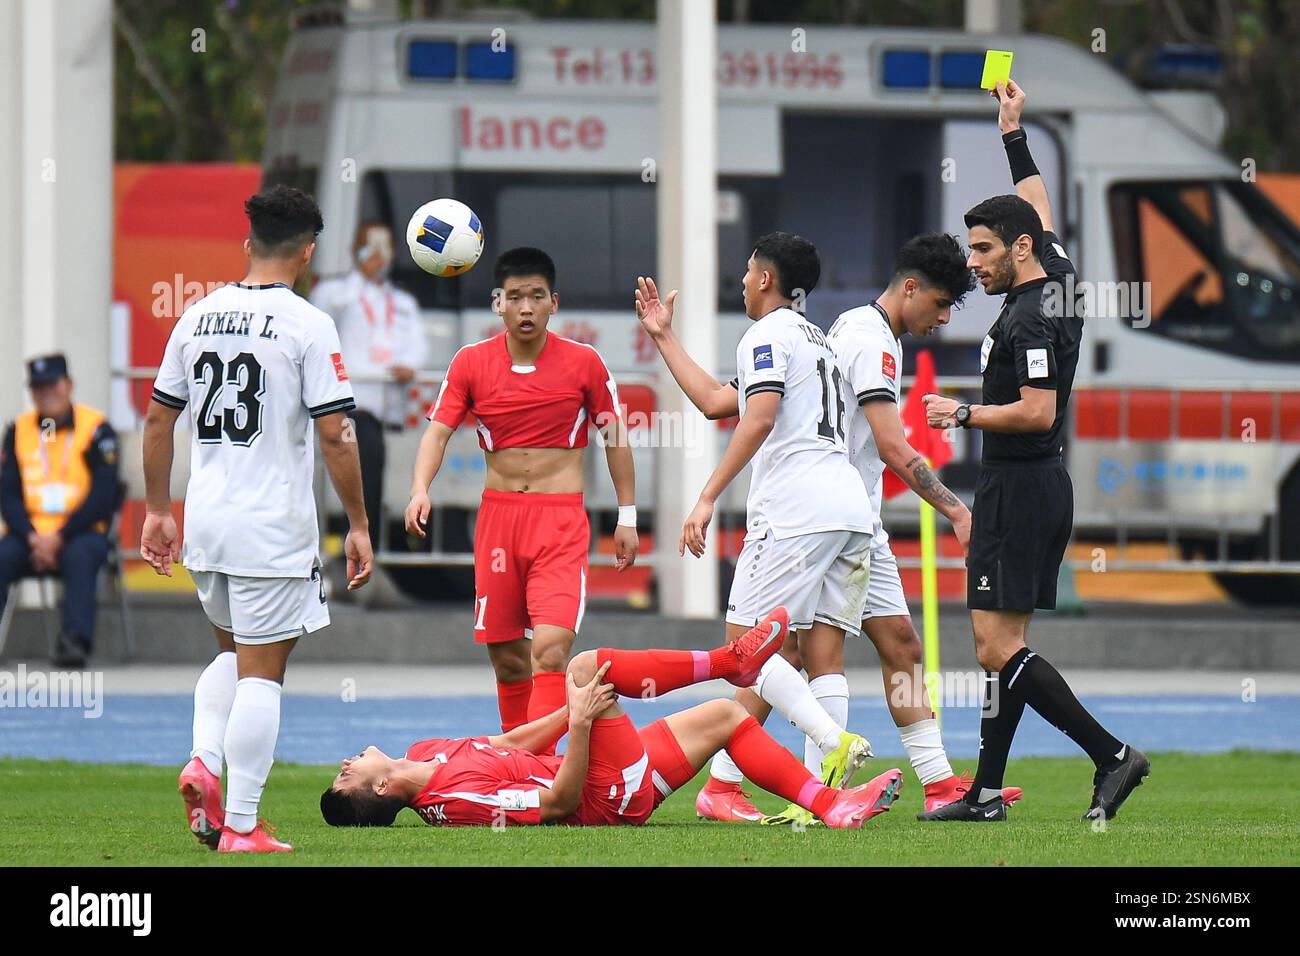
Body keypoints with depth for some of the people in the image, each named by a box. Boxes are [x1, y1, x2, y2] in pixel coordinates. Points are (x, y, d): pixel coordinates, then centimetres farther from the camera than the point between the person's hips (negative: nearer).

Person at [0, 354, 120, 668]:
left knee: (81, 556, -36)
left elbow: (102, 497, -8)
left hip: (80, 532, -3)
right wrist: (32, 538, -13)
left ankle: (75, 640, -47)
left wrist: (58, 538, -15)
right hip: (30, 533, 3)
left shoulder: (96, 428, -2)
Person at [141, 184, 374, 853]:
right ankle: (241, 827, -1)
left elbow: (158, 420, 11)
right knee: (261, 670, 0)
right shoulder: (307, 326, -10)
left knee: (231, 649, 24)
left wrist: (157, 511, 20)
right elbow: (334, 436, -12)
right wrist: (358, 525, -4)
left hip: (204, 522, 5)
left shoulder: (199, 316, 7)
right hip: (274, 525, -5)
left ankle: (204, 761, 2)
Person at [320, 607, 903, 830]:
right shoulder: (460, 799, -27)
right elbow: (559, 801, -27)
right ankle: (727, 662, -3)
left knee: (724, 716, 15)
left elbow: (508, 745, 14)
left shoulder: (426, 757, 2)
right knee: (586, 664, -20)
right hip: (613, 796, -10)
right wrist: (580, 721, -31)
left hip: (612, 791, 10)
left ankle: (830, 804, 17)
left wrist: (585, 707, 8)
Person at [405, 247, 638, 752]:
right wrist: (420, 490, -21)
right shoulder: (471, 361, 1)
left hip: (562, 518, -2)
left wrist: (627, 516, 8)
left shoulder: (584, 362, -1)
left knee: (550, 648, -18)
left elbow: (615, 437, 8)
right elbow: (438, 430, -3)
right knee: (506, 654, 7)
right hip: (497, 515, 3)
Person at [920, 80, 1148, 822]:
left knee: (1000, 648, -11)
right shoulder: (1059, 282, 9)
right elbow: (1037, 205, 26)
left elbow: (1036, 412, -24)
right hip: (1041, 485, 10)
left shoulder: (1030, 319, -17)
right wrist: (1014, 133, 31)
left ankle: (1113, 754, -15)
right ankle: (987, 793, 11)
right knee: (1001, 647, 10)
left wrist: (963, 414, -13)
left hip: (1019, 489, -10)